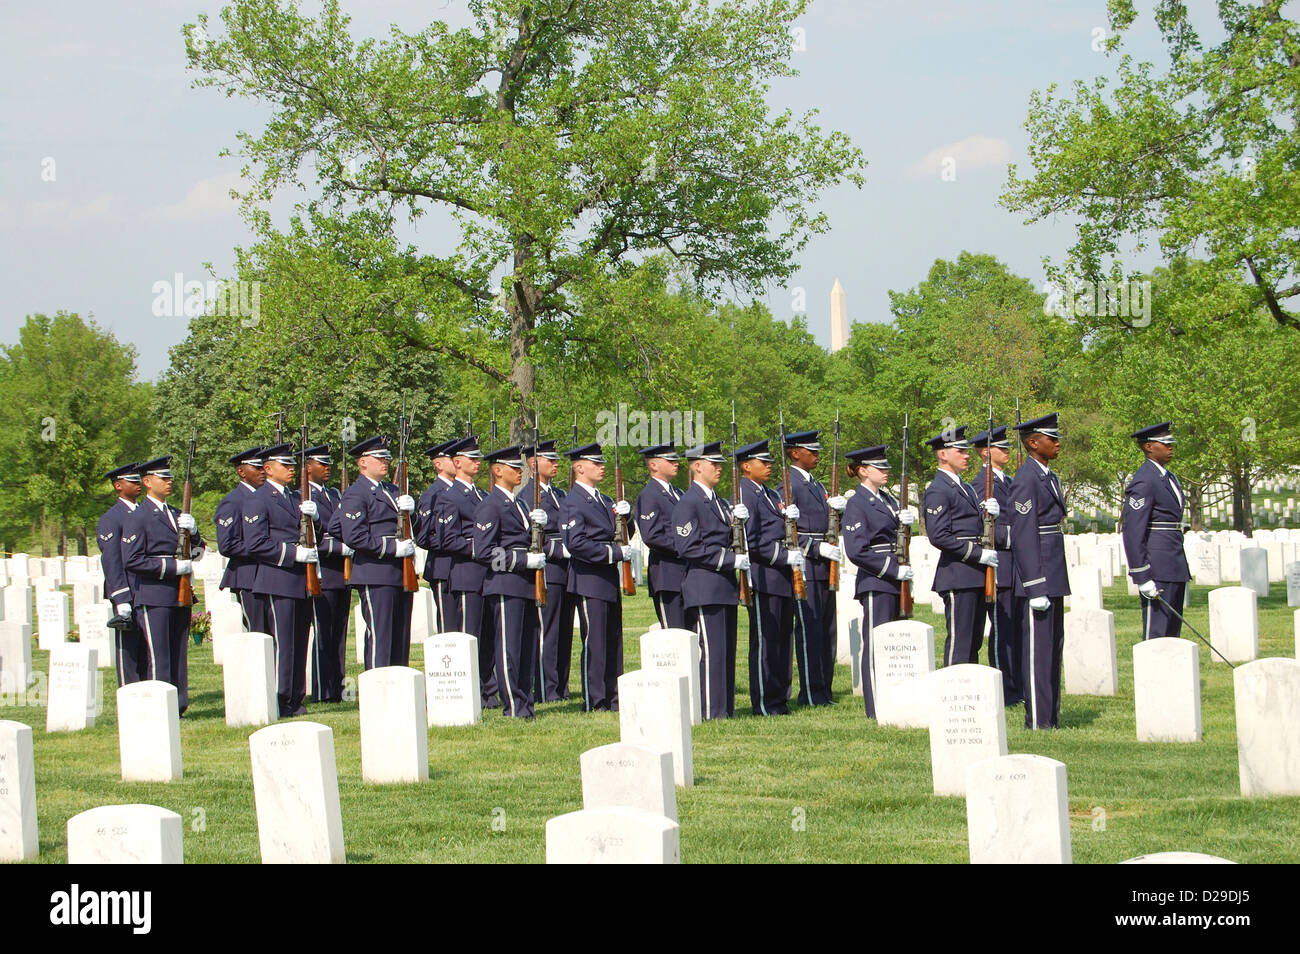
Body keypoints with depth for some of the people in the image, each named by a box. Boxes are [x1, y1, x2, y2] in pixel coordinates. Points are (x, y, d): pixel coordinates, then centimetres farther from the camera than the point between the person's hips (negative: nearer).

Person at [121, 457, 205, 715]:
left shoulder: (177, 515, 18)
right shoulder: (137, 518, -5)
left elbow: (197, 553, 19)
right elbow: (131, 561, -14)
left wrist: (193, 532, -2)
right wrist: (172, 566, -16)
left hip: (180, 595, 7)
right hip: (153, 596, -7)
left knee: (179, 655, 8)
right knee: (158, 658, -7)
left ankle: (178, 705, 12)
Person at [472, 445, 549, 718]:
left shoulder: (519, 503, 19)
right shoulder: (491, 506, -8)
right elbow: (484, 552, -15)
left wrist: (540, 523, 1)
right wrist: (524, 560, -17)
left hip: (526, 584, 9)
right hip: (505, 585, -9)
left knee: (528, 645, 9)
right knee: (509, 647, -6)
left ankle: (525, 704, 14)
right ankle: (513, 707, -4)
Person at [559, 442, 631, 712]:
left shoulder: (603, 500, 17)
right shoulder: (573, 503, -10)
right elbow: (576, 544, -20)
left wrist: (623, 513, -2)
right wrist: (615, 553, -19)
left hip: (609, 581, 9)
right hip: (589, 582, -9)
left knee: (613, 640, 11)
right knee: (594, 642, -6)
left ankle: (612, 698, 18)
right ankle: (594, 703, -1)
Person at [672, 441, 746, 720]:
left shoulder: (719, 502, 19)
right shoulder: (688, 503, -9)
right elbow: (689, 548, -16)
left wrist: (736, 520, 2)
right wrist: (731, 560, -17)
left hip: (725, 587, 9)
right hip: (704, 588, -9)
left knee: (727, 649, 9)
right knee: (710, 649, -9)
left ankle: (725, 708, 13)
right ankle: (710, 711, -7)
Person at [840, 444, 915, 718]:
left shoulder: (887, 499, 16)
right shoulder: (857, 504, -9)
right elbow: (856, 551, -17)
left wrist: (906, 519, 1)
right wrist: (894, 570, -17)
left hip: (893, 582, 8)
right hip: (875, 584, -8)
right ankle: (876, 711, -4)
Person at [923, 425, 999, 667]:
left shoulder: (966, 488, 19)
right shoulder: (938, 491, -10)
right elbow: (939, 536, -18)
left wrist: (987, 512, 0)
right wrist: (978, 554, -18)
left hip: (976, 575, 9)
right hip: (957, 576, -9)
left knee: (974, 641, 11)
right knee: (959, 641, -9)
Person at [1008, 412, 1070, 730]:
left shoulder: (1050, 478, 16)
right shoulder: (1026, 480, -14)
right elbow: (1023, 535, -18)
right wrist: (1036, 587, -21)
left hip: (1054, 577, 10)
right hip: (1038, 576, -10)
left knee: (1054, 646, 12)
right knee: (1037, 648, -7)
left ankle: (1052, 716, 18)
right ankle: (1037, 720, -5)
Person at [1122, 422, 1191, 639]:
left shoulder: (1169, 478, 17)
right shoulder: (1143, 482, -14)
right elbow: (1133, 533, -18)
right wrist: (1143, 578, -21)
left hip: (1175, 567, 10)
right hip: (1157, 568, -10)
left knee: (1172, 633, 12)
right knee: (1156, 634, -8)